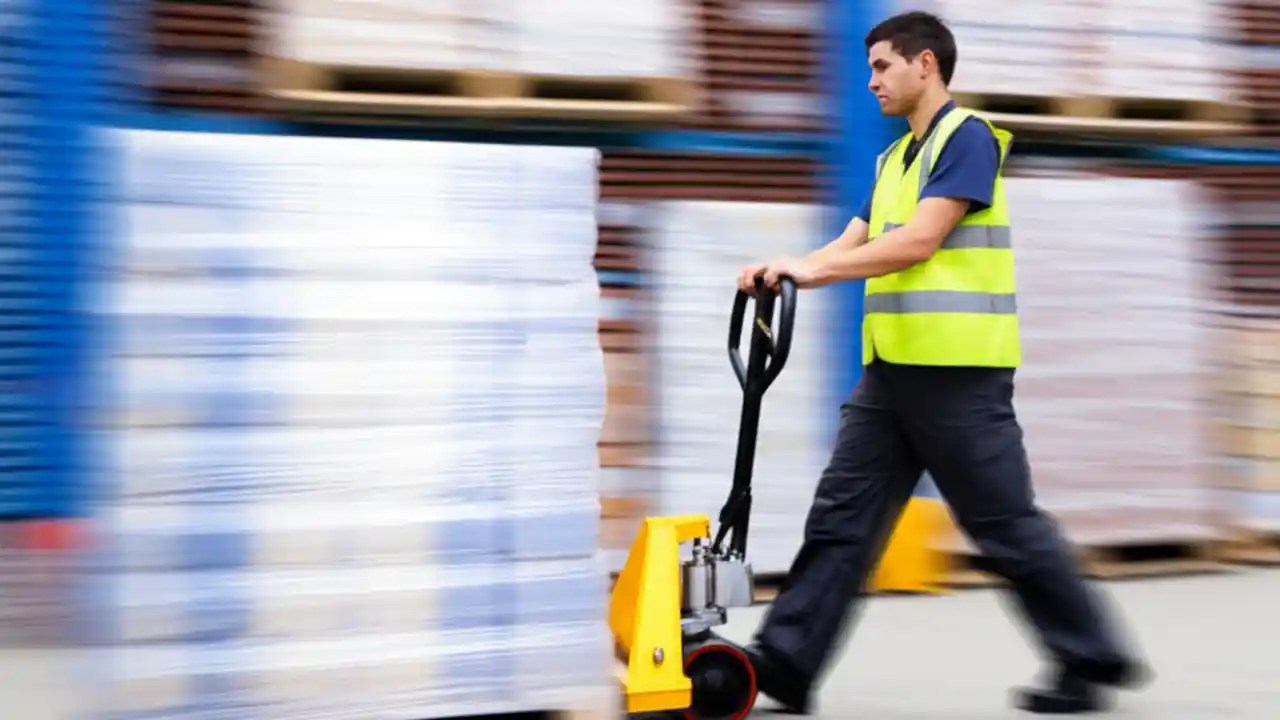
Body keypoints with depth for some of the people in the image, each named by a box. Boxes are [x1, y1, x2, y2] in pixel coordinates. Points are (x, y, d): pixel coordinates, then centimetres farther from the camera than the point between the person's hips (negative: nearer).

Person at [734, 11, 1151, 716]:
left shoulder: (967, 136, -9)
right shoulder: (895, 157, 19)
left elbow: (919, 241, -18)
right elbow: (853, 245, 14)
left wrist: (810, 268, -19)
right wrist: (785, 272, -4)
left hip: (958, 372, -8)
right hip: (892, 371, 8)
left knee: (1006, 526, 0)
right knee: (841, 518, 4)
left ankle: (1091, 659, 12)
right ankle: (785, 662, 4)